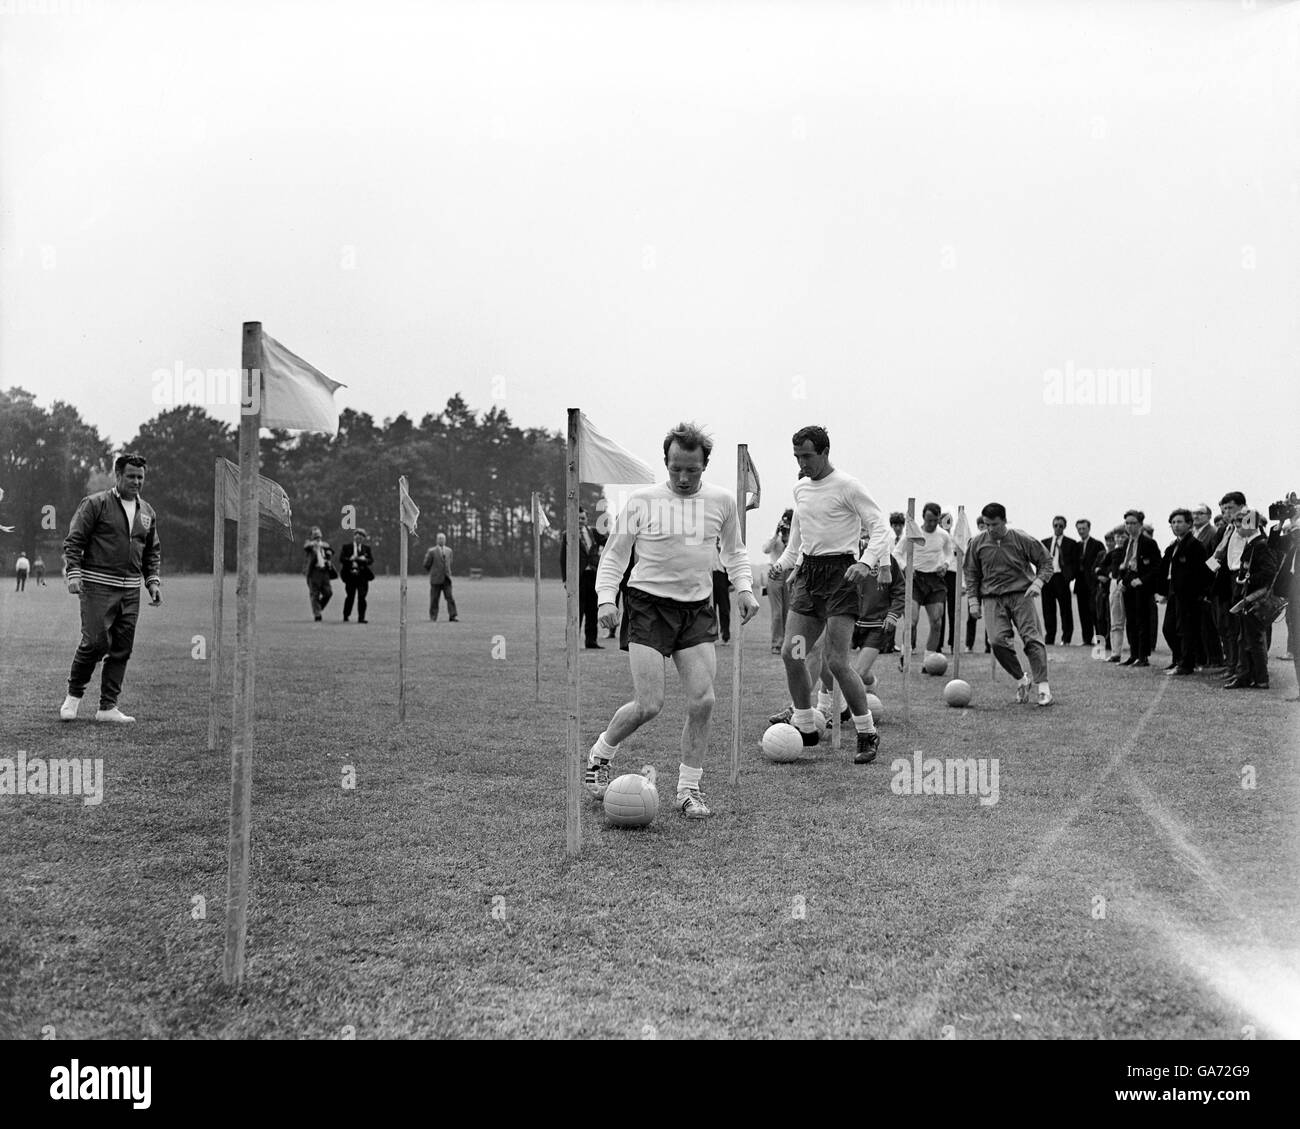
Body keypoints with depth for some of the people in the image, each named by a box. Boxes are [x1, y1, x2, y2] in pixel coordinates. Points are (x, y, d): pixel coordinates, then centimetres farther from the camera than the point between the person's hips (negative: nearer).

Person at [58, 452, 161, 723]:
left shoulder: (147, 512, 15)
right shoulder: (95, 504, -1)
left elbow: (153, 552, 22)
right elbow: (73, 541, -3)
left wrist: (154, 582, 10)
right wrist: (73, 574, -14)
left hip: (131, 590, 5)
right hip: (98, 586, -5)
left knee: (122, 649, 3)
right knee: (96, 640, -12)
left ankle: (108, 706, 10)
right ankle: (74, 694, 12)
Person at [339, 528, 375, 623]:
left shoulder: (367, 548, 12)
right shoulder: (346, 547, 9)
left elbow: (371, 560, 5)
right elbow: (341, 559, 1)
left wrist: (364, 560, -15)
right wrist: (350, 559, -16)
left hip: (362, 576, 1)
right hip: (350, 575, 0)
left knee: (362, 597, -6)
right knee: (350, 596, 4)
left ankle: (361, 618, -3)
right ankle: (345, 616, 20)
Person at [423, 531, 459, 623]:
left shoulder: (449, 551, 11)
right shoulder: (432, 551, -3)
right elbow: (426, 565, 2)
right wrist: (433, 573, 11)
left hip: (446, 579, 3)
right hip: (436, 579, -3)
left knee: (450, 597, -7)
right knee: (434, 599, 2)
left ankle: (452, 616, -10)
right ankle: (433, 617, 12)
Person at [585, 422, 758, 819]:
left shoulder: (721, 501, 6)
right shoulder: (642, 501, -3)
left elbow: (734, 551, 21)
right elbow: (615, 554, 4)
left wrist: (744, 588, 6)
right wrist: (606, 597, -10)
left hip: (698, 608, 3)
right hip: (649, 605, -3)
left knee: (702, 701, -6)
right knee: (649, 705, -10)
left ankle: (688, 789, 10)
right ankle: (600, 754, 18)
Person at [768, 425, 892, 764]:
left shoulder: (847, 486, -7)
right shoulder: (800, 488, 14)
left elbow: (879, 525, -9)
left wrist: (866, 562, -23)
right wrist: (783, 562, 13)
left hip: (839, 572, -7)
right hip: (807, 572, 7)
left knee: (836, 660, -12)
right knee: (790, 653, 1)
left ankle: (868, 735, 2)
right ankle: (805, 727, 16)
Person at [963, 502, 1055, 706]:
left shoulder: (1022, 539, -2)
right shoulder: (978, 542, 5)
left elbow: (1045, 561, 9)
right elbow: (971, 573, 14)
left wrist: (1038, 582, -6)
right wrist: (973, 600, 8)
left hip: (1021, 595, -2)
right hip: (992, 599, 2)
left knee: (1032, 638, -11)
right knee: (999, 641, -13)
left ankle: (1043, 687, -9)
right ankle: (1021, 681, 7)